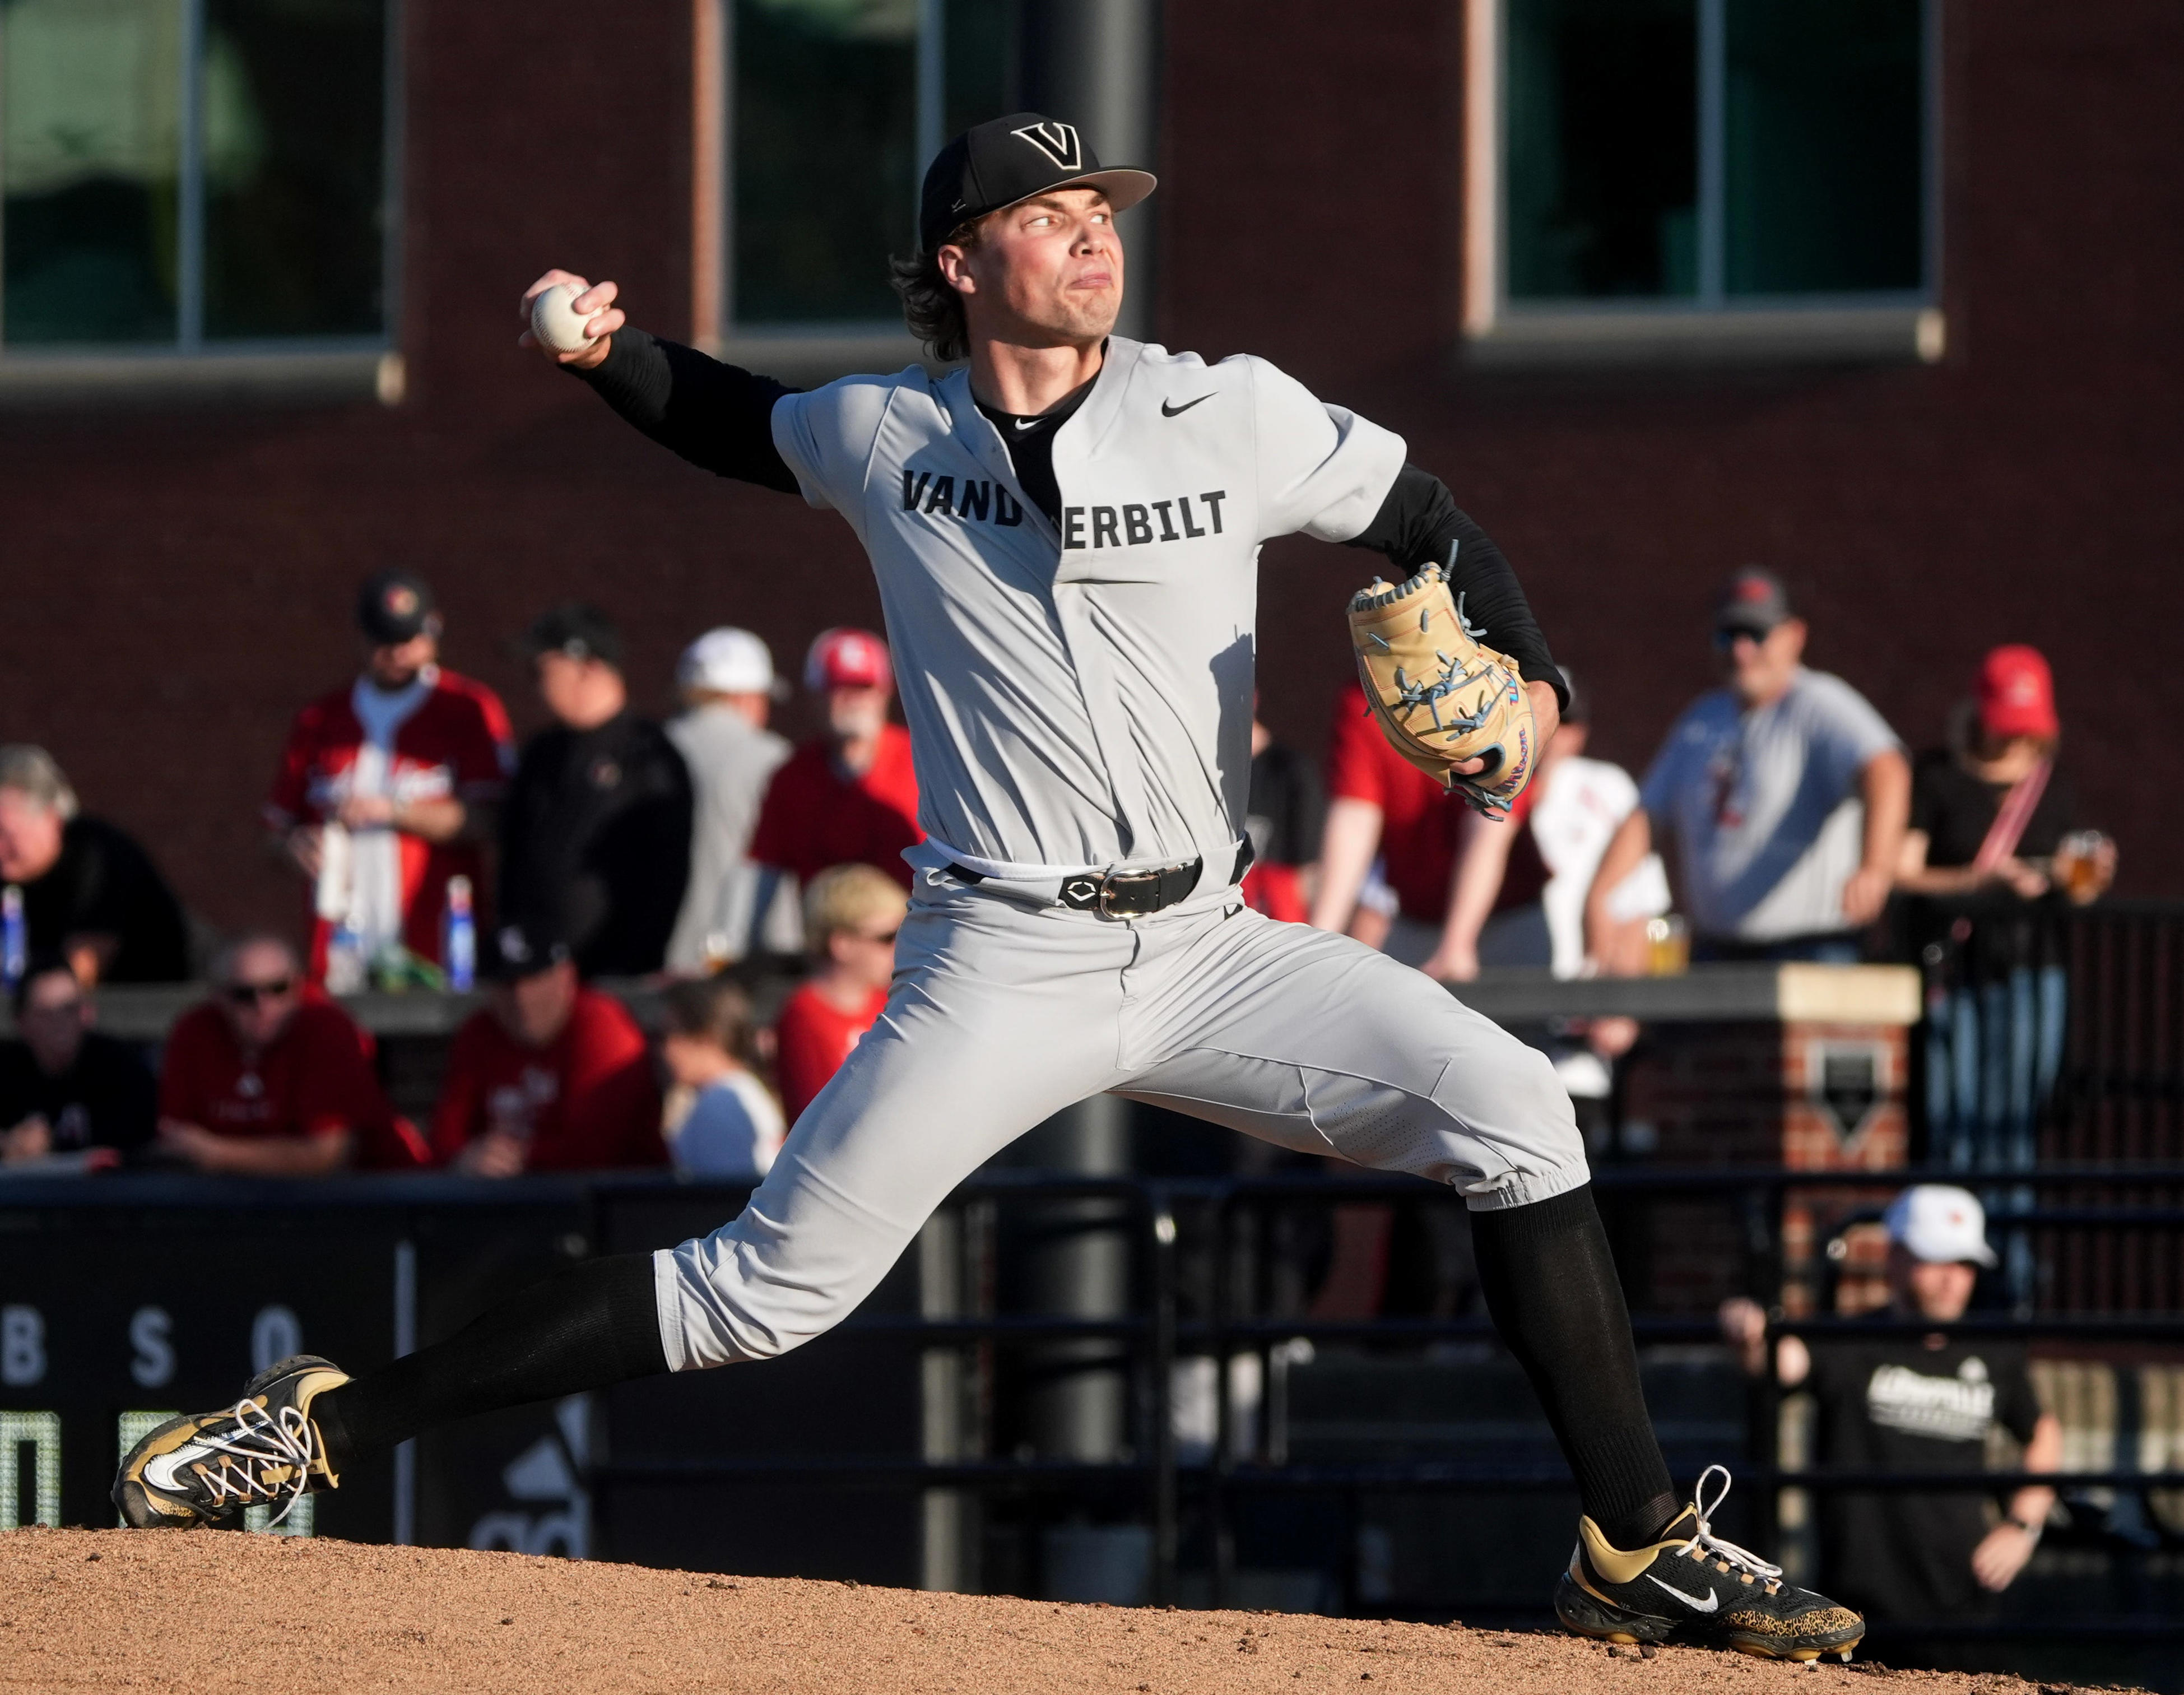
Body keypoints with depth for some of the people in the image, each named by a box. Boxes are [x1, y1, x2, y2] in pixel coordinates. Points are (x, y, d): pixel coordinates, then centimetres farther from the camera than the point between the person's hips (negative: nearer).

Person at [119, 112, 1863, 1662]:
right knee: (770, 1286, -8)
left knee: (1510, 1112, -15)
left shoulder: (1233, 417, -2)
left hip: (1209, 948, 2)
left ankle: (1640, 1551, -7)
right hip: (1006, 966, -2)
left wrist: (1521, 684, -10)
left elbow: (1434, 524, 8)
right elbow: (744, 424, 25)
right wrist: (608, 351, 7)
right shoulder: (882, 436, 2)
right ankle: (327, 1425, 1)